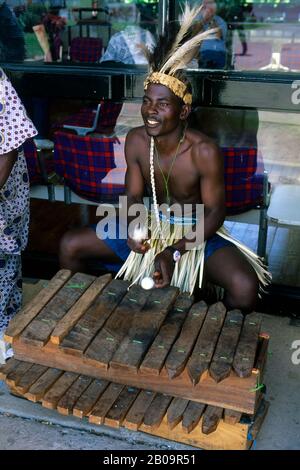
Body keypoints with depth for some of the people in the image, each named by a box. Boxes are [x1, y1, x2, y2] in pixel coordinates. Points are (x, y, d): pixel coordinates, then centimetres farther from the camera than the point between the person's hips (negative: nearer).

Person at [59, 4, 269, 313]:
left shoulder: (204, 152, -25)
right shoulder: (136, 141, -12)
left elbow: (215, 211, -17)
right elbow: (134, 197, -2)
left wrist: (175, 252, -29)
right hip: (151, 227, 4)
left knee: (245, 286, -31)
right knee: (70, 245, -4)